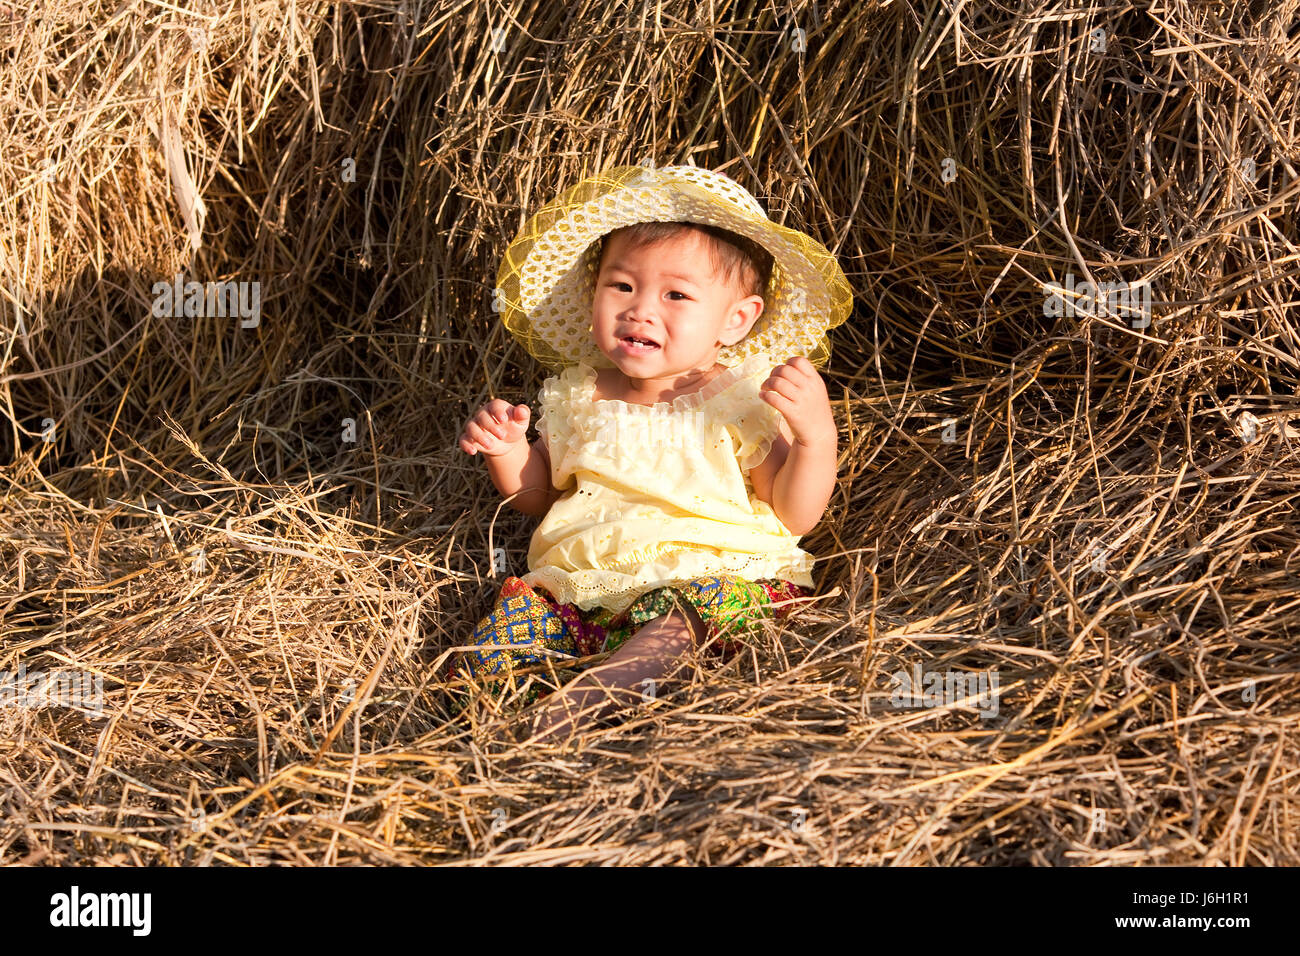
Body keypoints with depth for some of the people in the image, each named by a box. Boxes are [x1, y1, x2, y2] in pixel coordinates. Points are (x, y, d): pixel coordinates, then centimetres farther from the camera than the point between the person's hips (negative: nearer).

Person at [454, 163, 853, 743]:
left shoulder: (743, 403, 0)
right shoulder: (576, 397, 11)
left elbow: (796, 517, -3)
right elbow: (537, 495, 25)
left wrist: (816, 435, -19)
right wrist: (507, 452, 3)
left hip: (709, 572, -5)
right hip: (581, 582, 5)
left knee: (694, 604, -39)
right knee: (502, 632, -19)